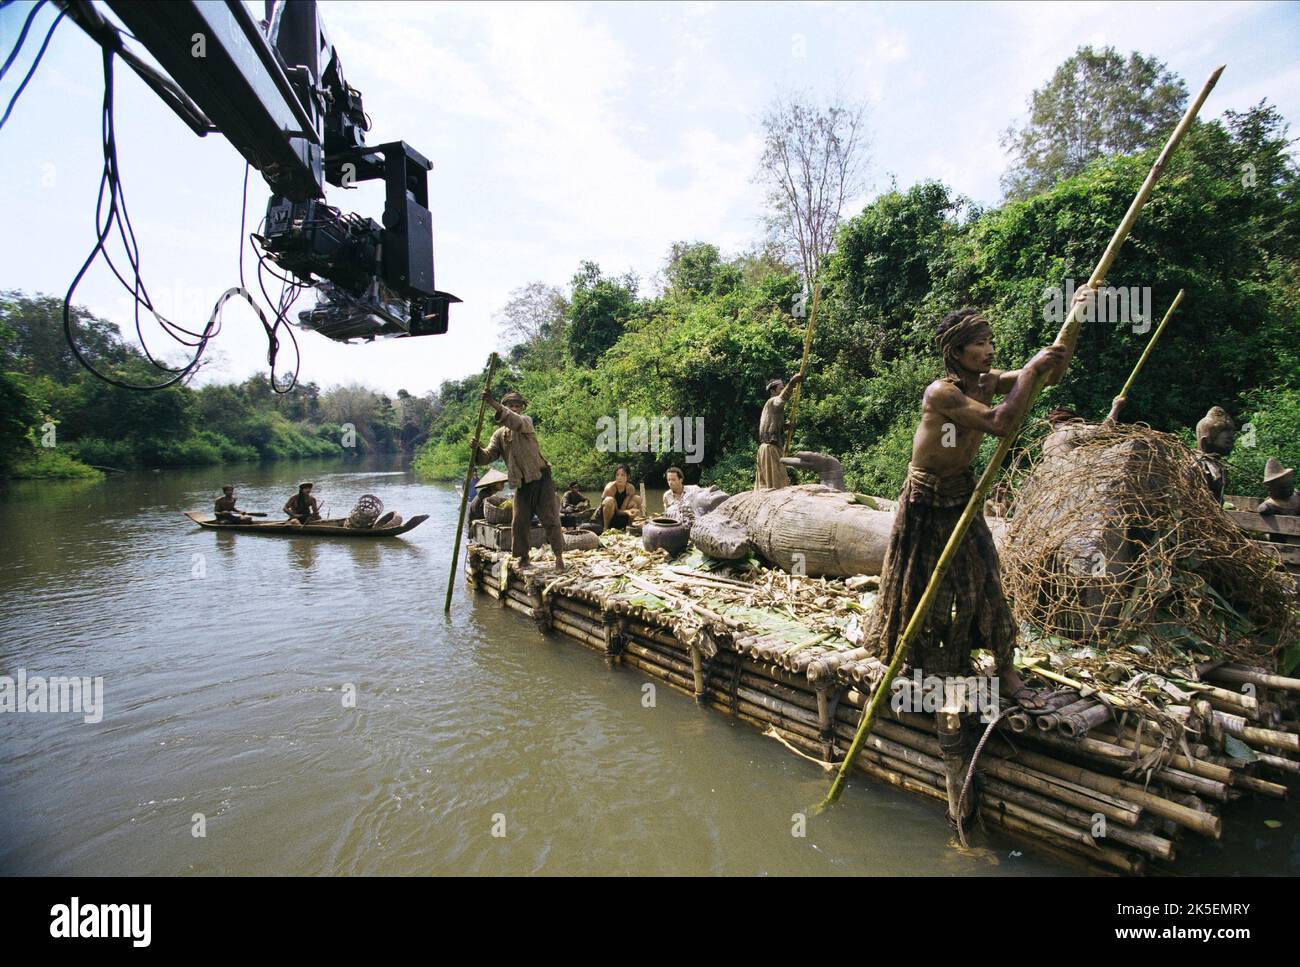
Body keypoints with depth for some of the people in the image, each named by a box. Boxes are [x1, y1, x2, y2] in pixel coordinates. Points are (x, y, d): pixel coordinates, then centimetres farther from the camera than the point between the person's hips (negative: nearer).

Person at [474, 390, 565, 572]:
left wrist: (494, 405, -40)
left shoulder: (526, 421, -2)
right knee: (519, 523, 3)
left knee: (550, 519, -3)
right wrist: (477, 449, -21)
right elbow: (488, 456, 2)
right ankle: (523, 557, 19)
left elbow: (516, 422, -27)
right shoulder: (499, 434, 11)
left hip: (541, 478, -4)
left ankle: (559, 556, 8)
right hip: (521, 484, 4)